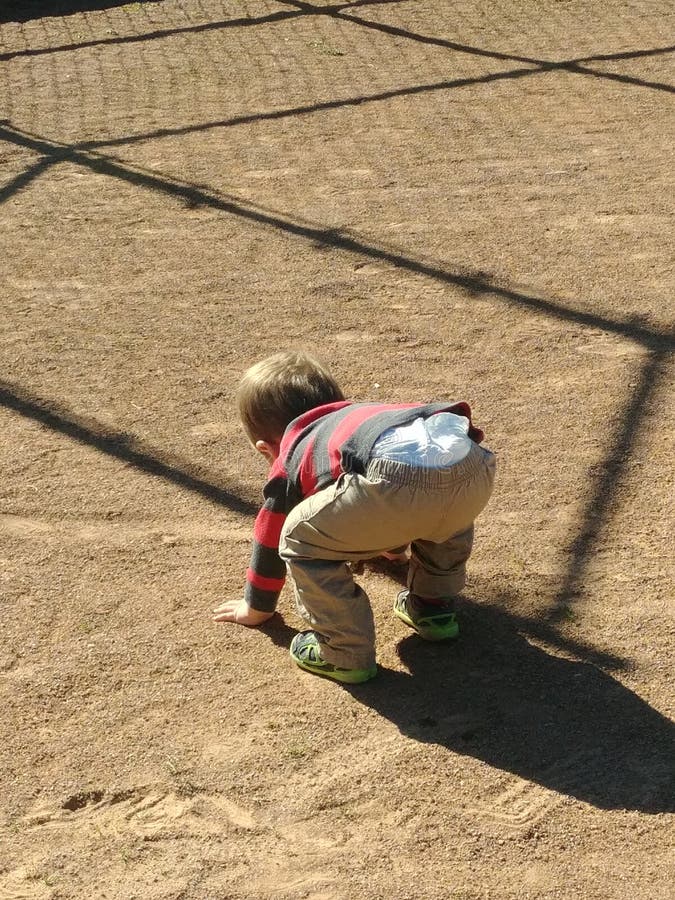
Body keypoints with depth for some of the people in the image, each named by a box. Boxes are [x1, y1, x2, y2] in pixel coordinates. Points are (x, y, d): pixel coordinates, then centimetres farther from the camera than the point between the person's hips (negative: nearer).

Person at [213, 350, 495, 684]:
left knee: (301, 539, 15)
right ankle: (434, 607, 45)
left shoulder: (290, 458, 31)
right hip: (476, 468, 7)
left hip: (398, 477, -6)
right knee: (439, 510, 43)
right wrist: (392, 540, 88)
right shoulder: (361, 414, 48)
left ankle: (345, 653, 17)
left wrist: (256, 607, 59)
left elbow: (270, 537, 41)